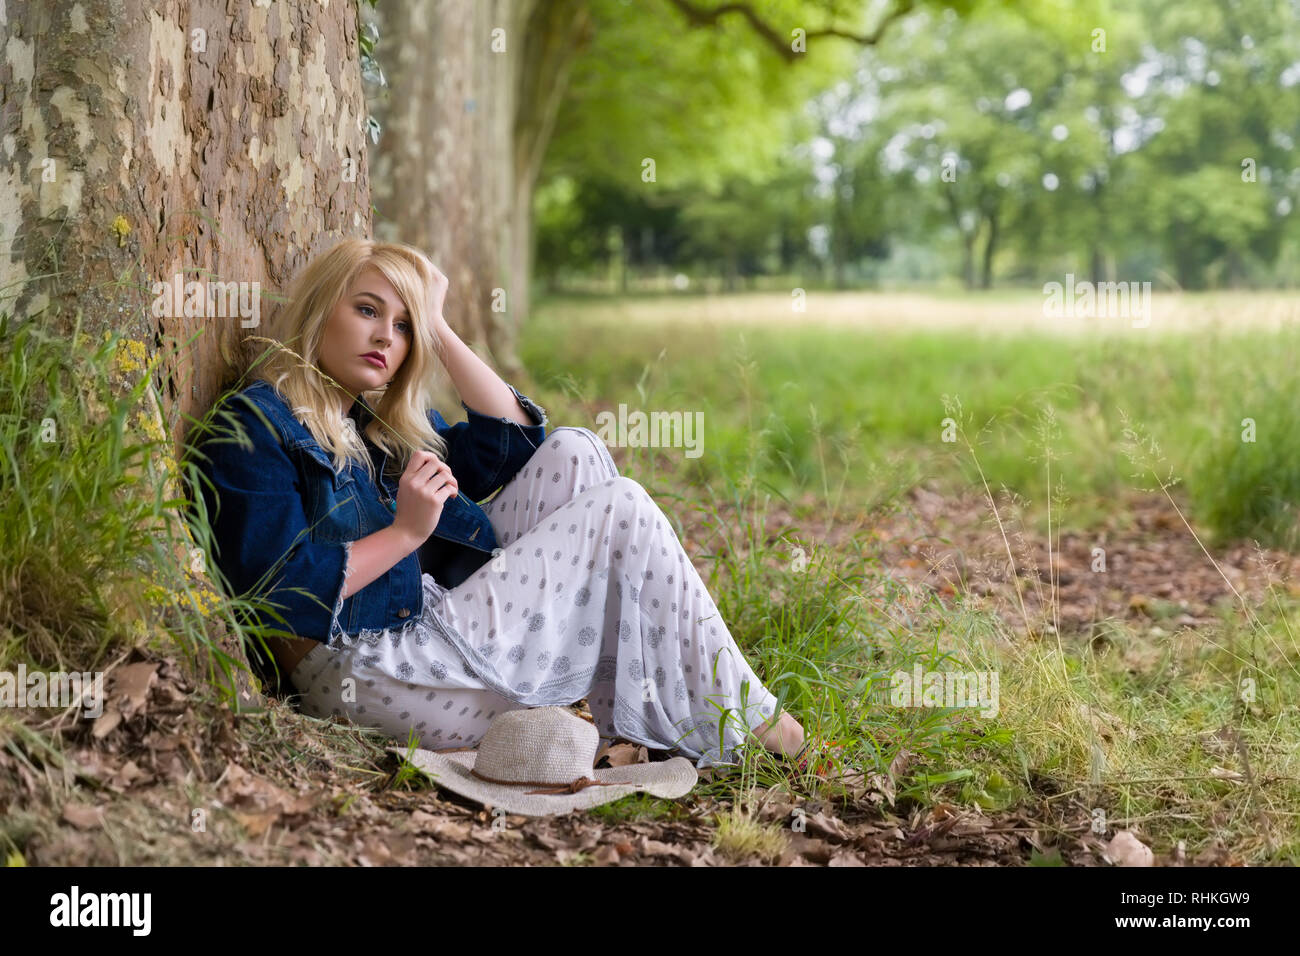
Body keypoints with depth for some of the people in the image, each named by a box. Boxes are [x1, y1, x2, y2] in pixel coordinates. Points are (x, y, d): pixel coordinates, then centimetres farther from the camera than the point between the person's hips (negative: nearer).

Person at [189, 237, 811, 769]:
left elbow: (512, 442, 12)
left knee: (572, 454, 3)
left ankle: (634, 721, -5)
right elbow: (281, 594, -17)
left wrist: (436, 329, 9)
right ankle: (733, 719, 6)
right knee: (622, 511, -8)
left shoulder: (385, 427, 20)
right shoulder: (251, 426, -7)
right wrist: (406, 532, -18)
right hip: (367, 669, -9)